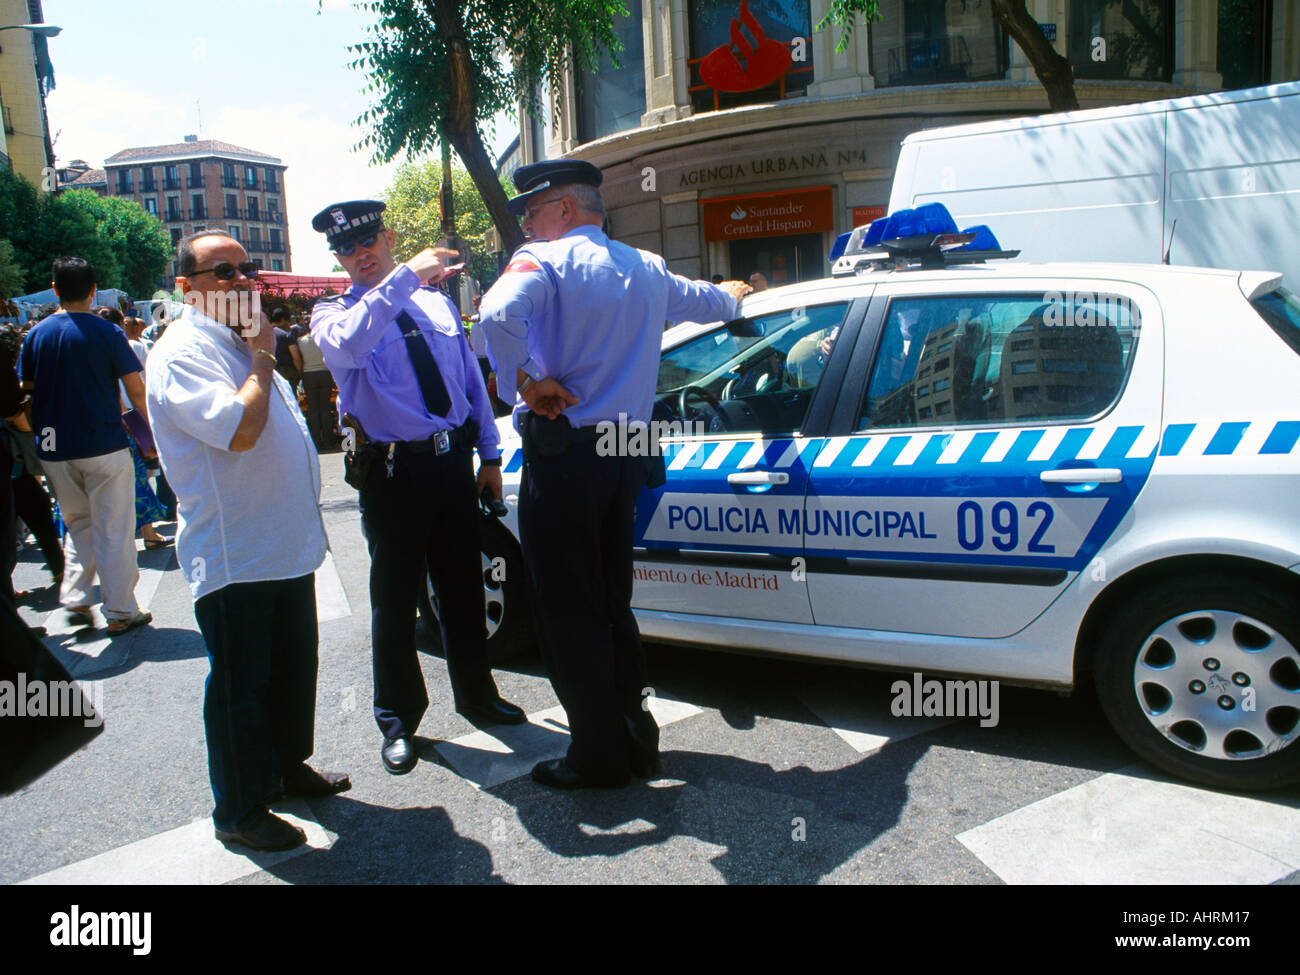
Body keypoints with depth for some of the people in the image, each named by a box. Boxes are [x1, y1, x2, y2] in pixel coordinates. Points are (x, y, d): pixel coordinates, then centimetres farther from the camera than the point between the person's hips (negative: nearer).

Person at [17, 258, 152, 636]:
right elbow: (136, 392, -9)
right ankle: (120, 613, 8)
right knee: (113, 531, 3)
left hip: (54, 449, 4)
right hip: (104, 445, -4)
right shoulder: (107, 333, -8)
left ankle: (75, 599, 16)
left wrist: (40, 431, 21)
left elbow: (26, 391, 8)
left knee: (78, 524, 21)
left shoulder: (35, 335, 4)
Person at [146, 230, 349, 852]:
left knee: (292, 670, 21)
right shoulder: (181, 352, -15)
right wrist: (263, 358, -17)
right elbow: (239, 428, -30)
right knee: (240, 686, 4)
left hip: (287, 545, 9)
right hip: (233, 559, -9)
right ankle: (239, 811, 20)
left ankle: (287, 767, 40)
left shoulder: (239, 343, 14)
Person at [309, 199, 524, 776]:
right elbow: (347, 345, -29)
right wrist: (406, 276, -31)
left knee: (463, 587, 16)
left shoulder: (437, 304, 11)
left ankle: (476, 694, 36)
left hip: (453, 462, 4)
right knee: (395, 598, 5)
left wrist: (489, 456, 10)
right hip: (393, 473, -4)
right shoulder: (333, 313, -3)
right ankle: (397, 719, 24)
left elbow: (472, 381, 14)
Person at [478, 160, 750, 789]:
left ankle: (598, 755, 9)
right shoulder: (646, 269, 15)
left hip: (561, 457, -7)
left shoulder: (545, 261, -6)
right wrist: (733, 294, 57)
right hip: (624, 454, 7)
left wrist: (525, 379, -14)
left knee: (567, 611, 1)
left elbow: (499, 313, -28)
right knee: (610, 603, 17)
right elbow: (704, 300, 35)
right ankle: (636, 736, 25)